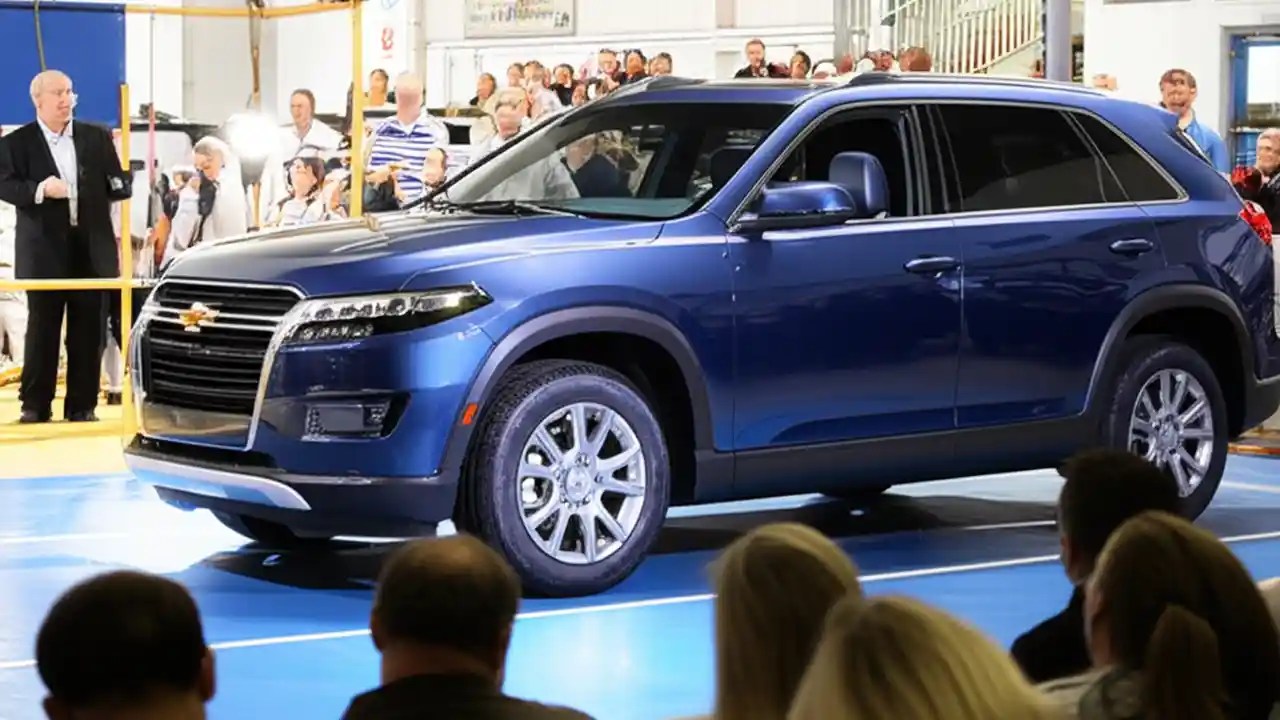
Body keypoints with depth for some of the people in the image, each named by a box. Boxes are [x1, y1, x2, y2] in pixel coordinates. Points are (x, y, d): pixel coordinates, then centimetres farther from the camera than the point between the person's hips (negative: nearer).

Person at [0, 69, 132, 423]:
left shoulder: (98, 137, 10)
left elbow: (119, 187, 10)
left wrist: (121, 167, -9)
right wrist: (40, 189, -21)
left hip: (92, 247, 2)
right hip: (44, 250, -2)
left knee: (88, 329, 4)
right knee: (42, 329, 0)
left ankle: (82, 404, 11)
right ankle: (35, 404, 7)